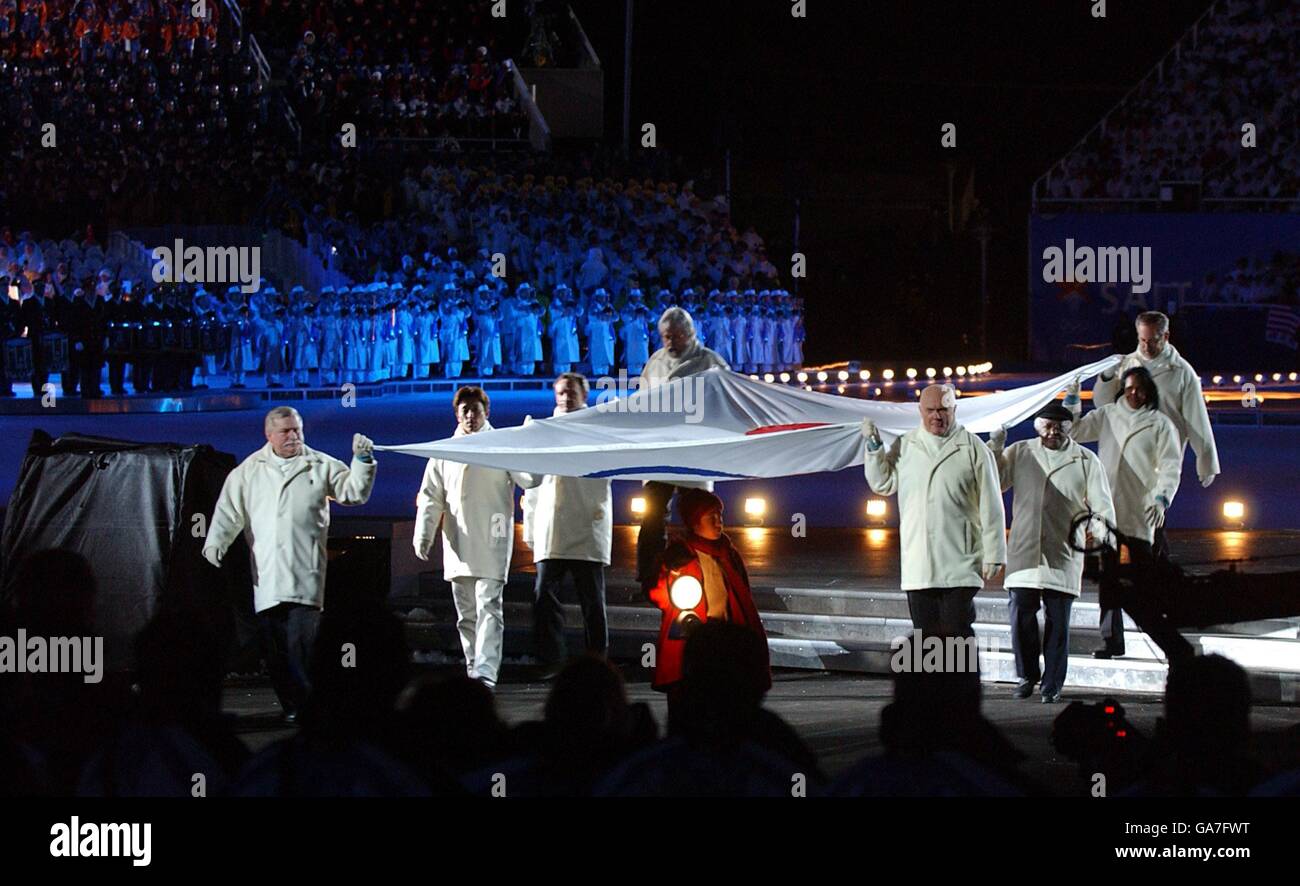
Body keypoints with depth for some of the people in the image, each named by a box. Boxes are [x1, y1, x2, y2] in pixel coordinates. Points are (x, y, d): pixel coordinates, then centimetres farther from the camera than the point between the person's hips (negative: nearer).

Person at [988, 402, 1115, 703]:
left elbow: (1102, 503, 3)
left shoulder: (1086, 461, 5)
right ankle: (1027, 675, 17)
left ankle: (1052, 684, 10)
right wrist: (994, 449, -1)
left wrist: (1099, 521, -19)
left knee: (1058, 620, 0)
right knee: (1021, 615, -2)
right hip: (1024, 551, 1)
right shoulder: (1019, 453, 9)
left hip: (1063, 554, -1)